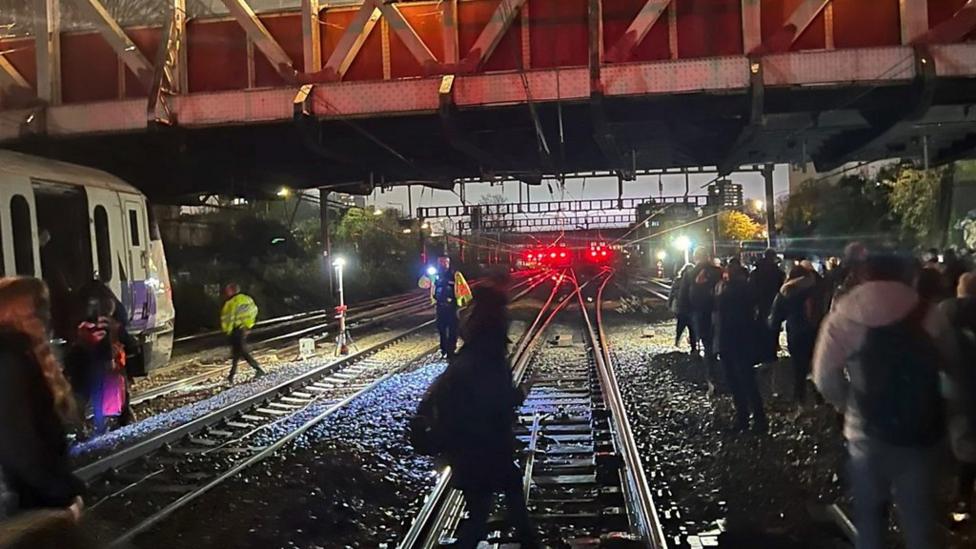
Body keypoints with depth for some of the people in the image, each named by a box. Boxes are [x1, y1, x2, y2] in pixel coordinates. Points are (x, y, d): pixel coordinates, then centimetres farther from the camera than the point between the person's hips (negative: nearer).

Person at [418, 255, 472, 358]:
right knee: (441, 329, 9)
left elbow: (464, 287, -9)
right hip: (440, 306, 4)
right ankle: (444, 350, 20)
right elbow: (422, 284, 8)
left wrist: (469, 301, -12)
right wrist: (427, 275, -9)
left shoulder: (455, 274, -7)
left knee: (452, 329, 0)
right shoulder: (435, 275, 5)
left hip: (452, 306, -4)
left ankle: (451, 351, 7)